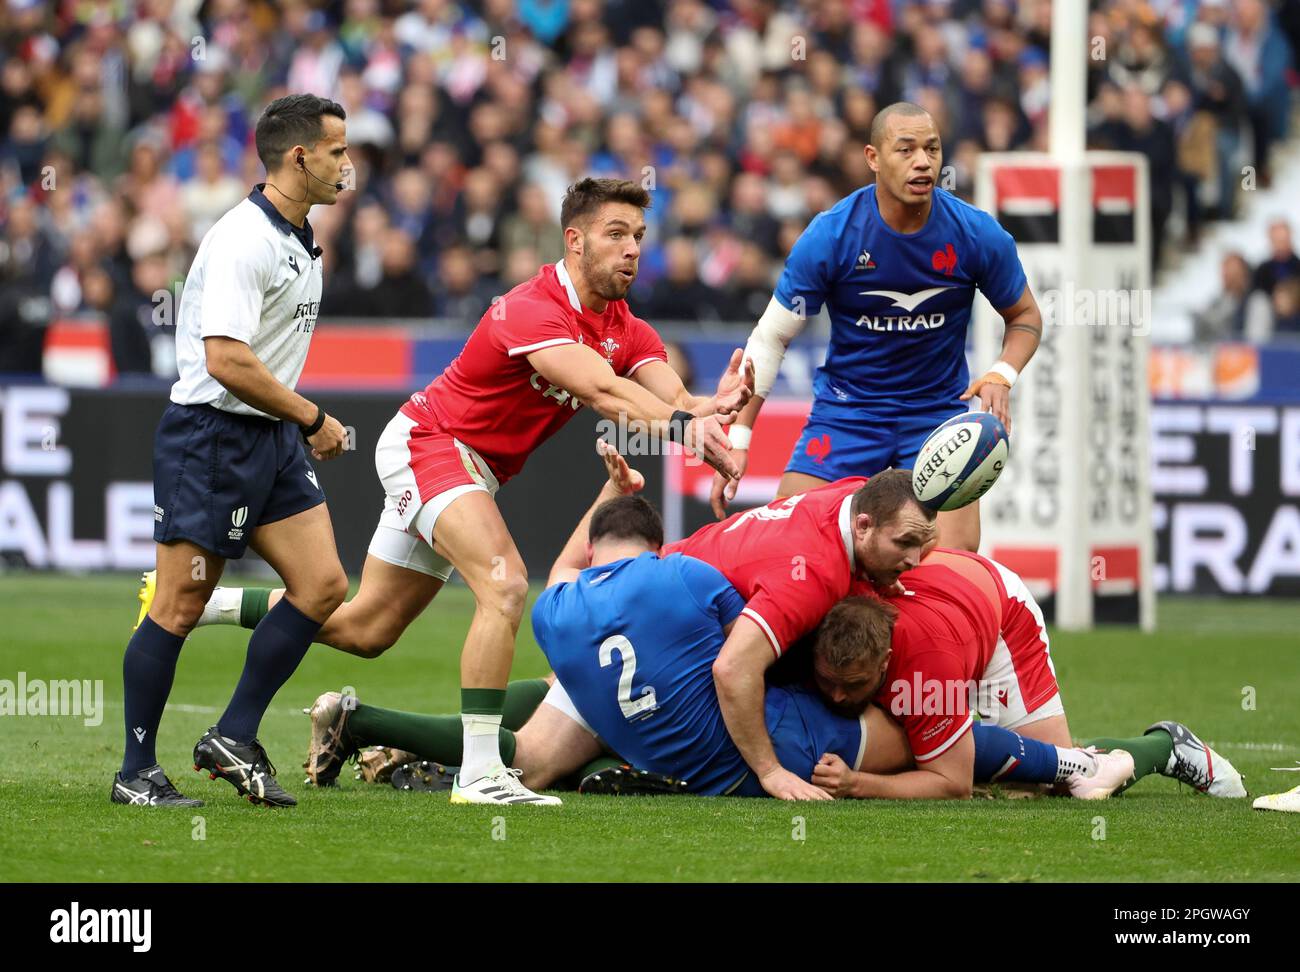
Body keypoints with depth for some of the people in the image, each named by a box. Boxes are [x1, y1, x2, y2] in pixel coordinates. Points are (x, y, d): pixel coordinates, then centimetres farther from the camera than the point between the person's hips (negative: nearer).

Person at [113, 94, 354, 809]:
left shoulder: (300, 241, 13)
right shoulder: (242, 241, -18)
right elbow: (227, 362, -25)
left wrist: (299, 424, 17)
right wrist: (312, 419, -16)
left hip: (271, 439, 9)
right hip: (210, 437, -9)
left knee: (322, 584, 0)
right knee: (179, 608, -4)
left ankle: (234, 739, 7)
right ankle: (136, 771, 4)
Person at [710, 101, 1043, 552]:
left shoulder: (977, 235, -12)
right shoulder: (829, 236, -16)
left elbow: (1025, 316, 5)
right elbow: (771, 336, -7)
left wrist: (1001, 376, -16)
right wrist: (738, 440, -13)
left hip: (939, 410, 1)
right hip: (845, 409, -1)